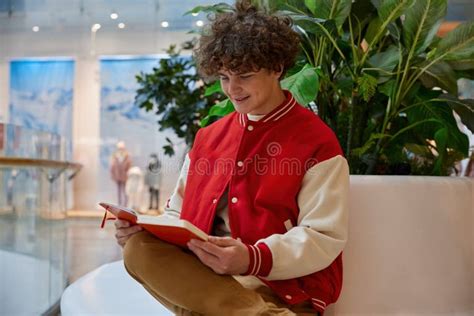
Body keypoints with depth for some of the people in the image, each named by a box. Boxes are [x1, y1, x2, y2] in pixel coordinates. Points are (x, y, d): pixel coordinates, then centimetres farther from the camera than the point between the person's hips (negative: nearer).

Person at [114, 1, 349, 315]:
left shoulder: (316, 140, -3)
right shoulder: (208, 137, 16)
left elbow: (324, 239, -10)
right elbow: (181, 215, 17)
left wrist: (254, 259, -27)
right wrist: (143, 228, -6)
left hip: (279, 287, -7)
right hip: (201, 275, 7)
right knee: (139, 246, -26)